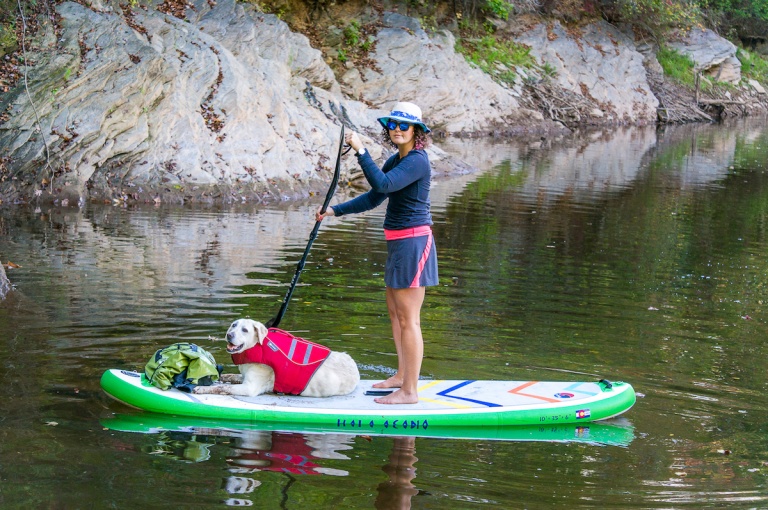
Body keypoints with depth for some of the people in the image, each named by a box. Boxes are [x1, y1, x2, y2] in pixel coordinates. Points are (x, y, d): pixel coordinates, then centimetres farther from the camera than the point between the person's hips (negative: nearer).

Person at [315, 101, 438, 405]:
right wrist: (334, 211, 20)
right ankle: (403, 376, 35)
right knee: (395, 312, 21)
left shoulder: (417, 161, -16)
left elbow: (383, 184, -31)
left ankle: (410, 391, -4)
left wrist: (361, 151, -30)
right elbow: (373, 198, 22)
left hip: (413, 242, -11)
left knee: (408, 319, -8)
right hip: (399, 243, 11)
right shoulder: (396, 160, 14)